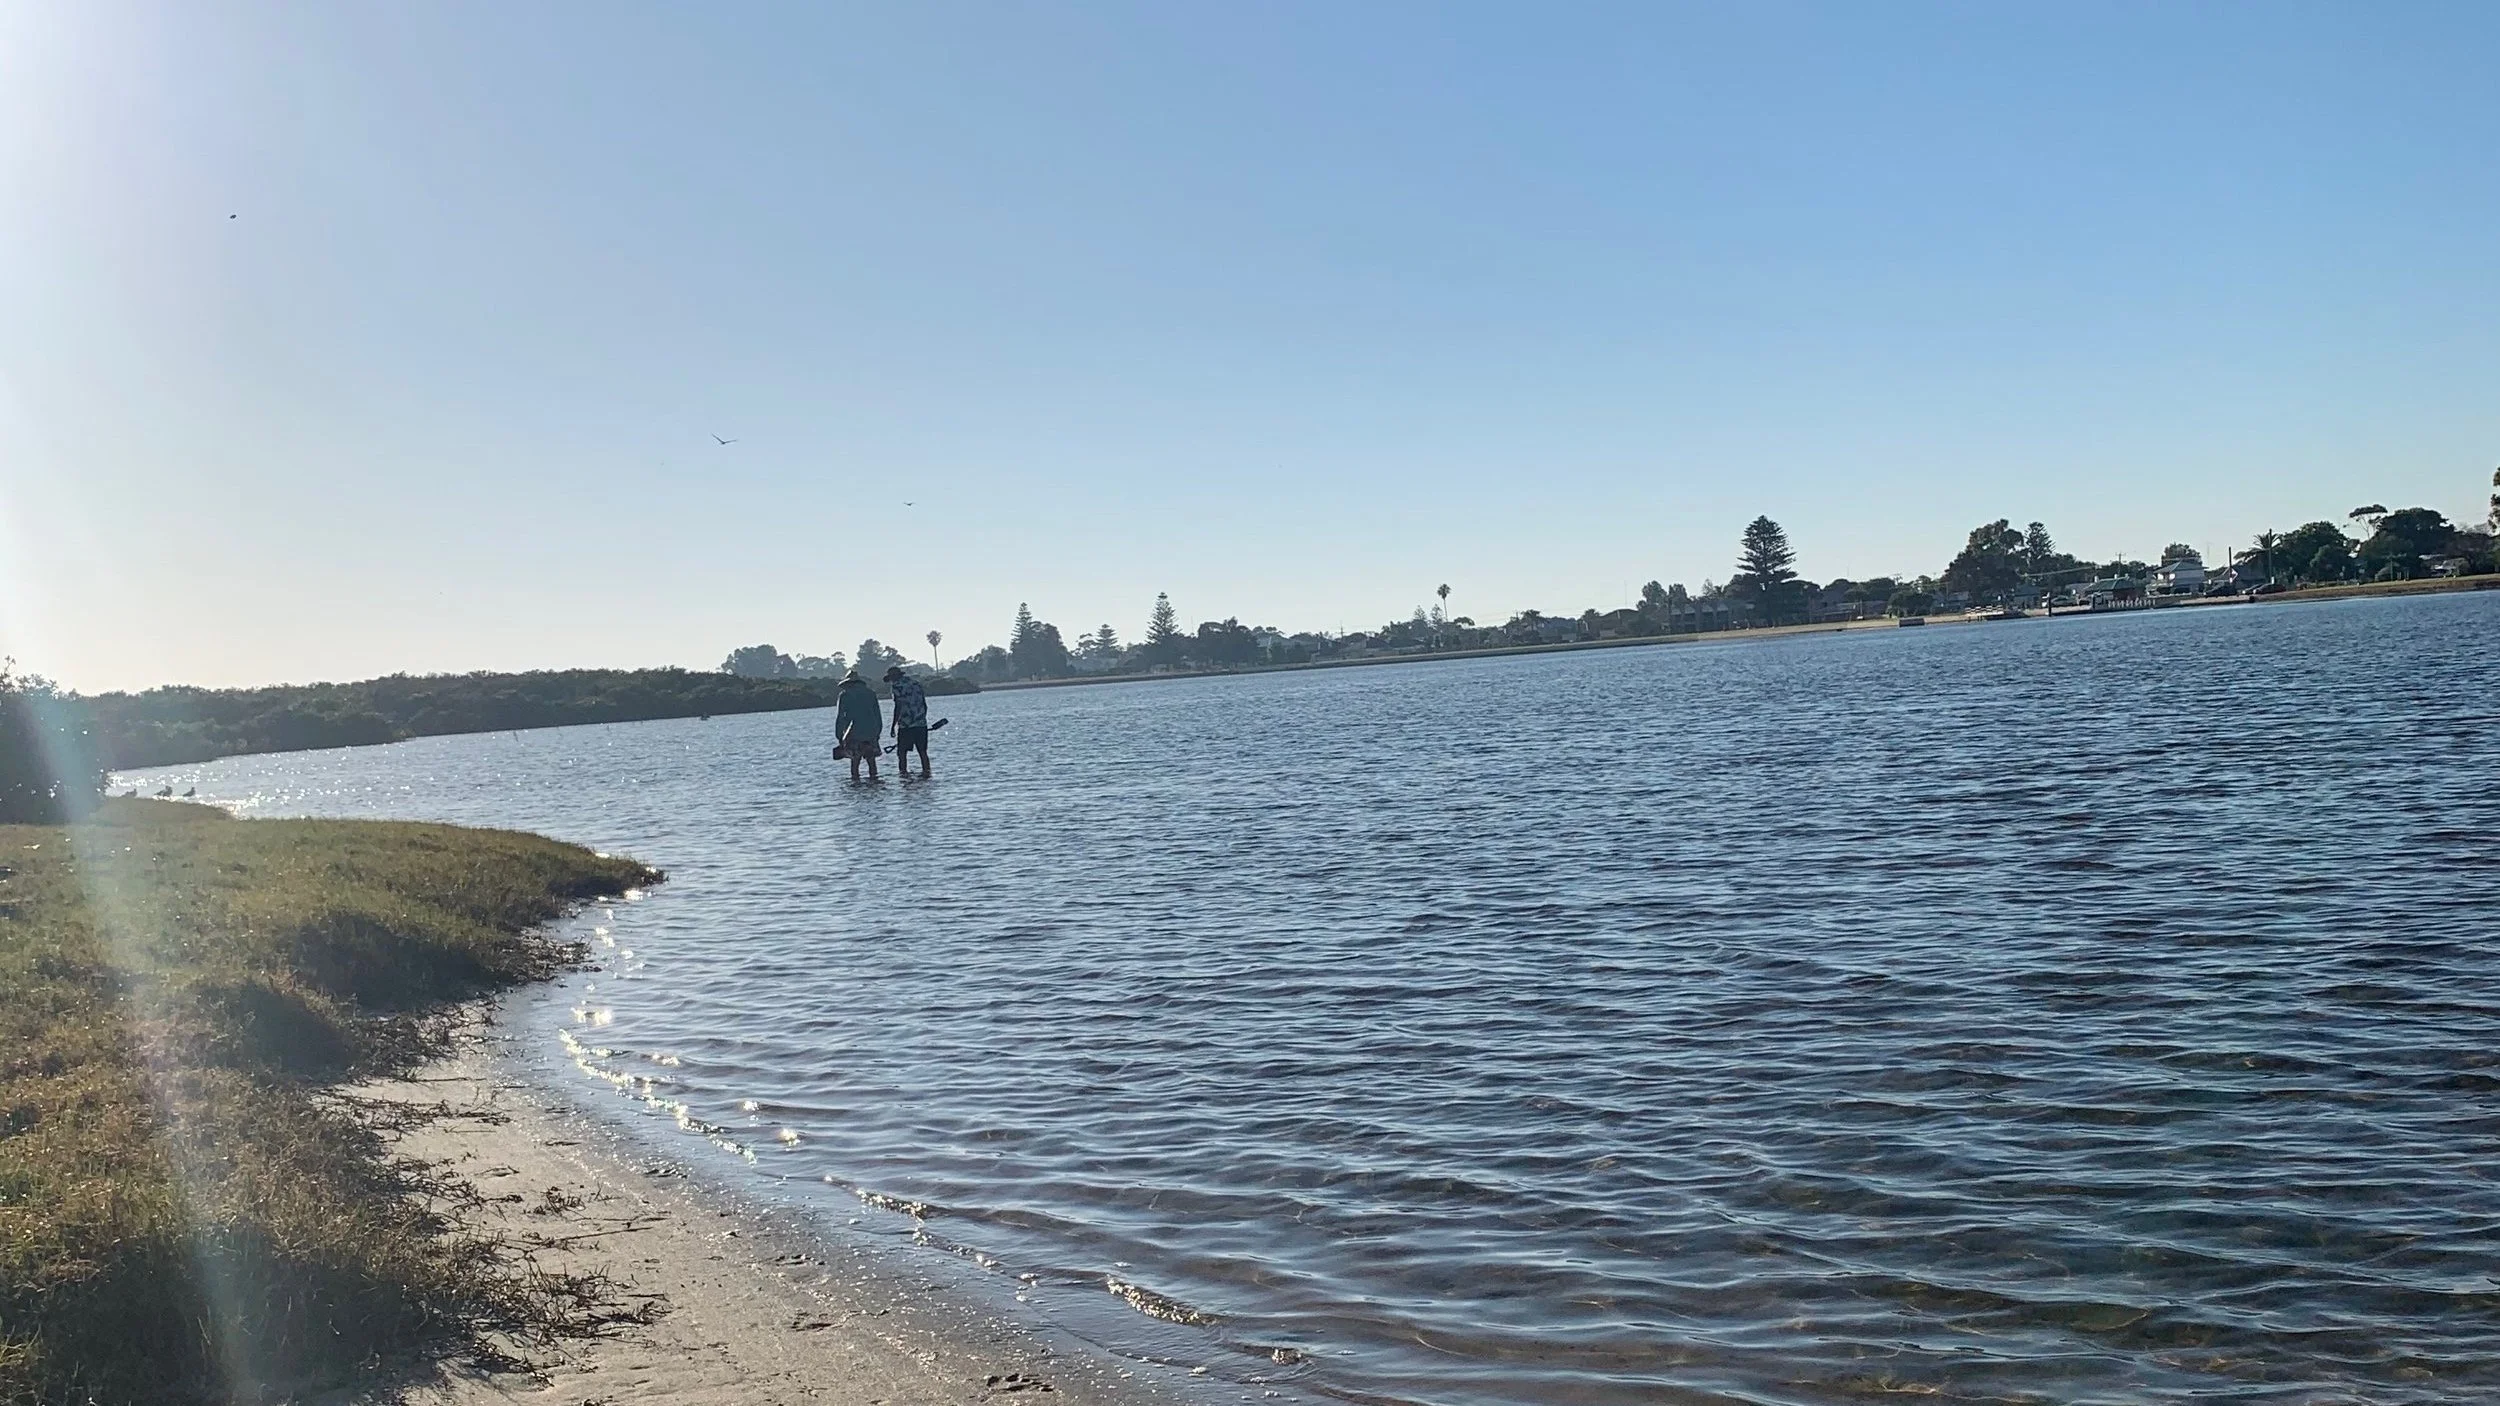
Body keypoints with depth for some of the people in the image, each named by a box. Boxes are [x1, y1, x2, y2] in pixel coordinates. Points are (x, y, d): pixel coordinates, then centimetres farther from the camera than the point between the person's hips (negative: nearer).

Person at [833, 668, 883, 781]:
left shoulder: (844, 695, 2)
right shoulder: (871, 693, 11)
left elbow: (840, 717, 0)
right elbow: (878, 715, 12)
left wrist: (839, 737, 3)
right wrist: (878, 732, 18)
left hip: (854, 734, -3)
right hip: (871, 733, 3)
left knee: (855, 760, 1)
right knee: (871, 759, 9)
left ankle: (855, 780, -4)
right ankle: (873, 777, 8)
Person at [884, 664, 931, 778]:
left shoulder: (897, 685, -5)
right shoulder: (916, 682, 16)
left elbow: (898, 707, -12)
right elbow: (925, 705, 17)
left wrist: (893, 726, -8)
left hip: (905, 725, -6)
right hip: (921, 724, 6)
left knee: (902, 752, 1)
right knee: (923, 752, 9)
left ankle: (904, 774, -5)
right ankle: (926, 774, 6)